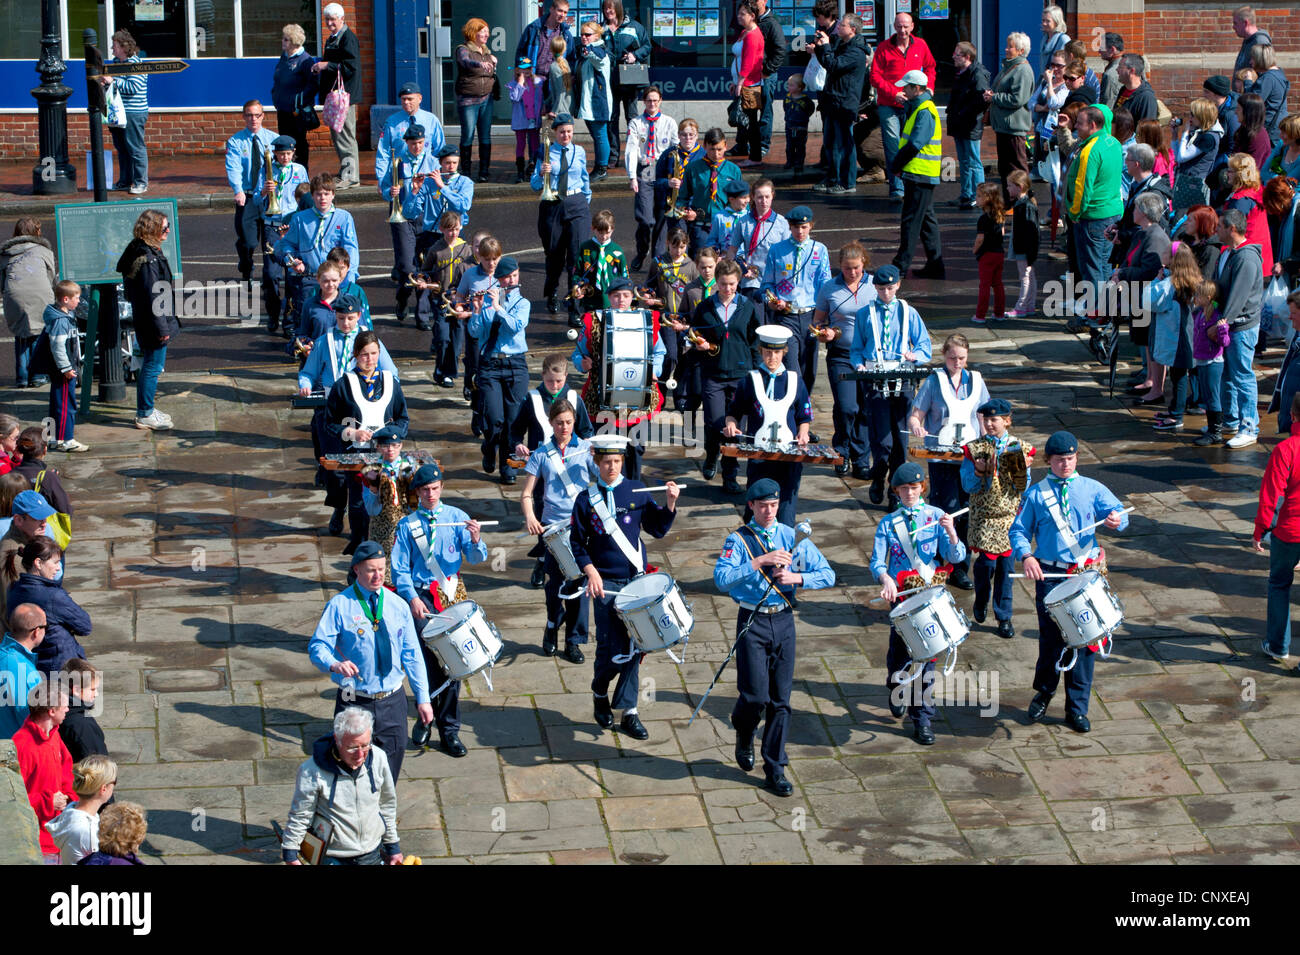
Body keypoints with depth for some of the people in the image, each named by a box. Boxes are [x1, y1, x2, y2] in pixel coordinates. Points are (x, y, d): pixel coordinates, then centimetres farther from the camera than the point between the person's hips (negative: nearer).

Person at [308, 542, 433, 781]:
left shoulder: (397, 606, 7)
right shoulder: (339, 606, -5)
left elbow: (412, 655, 11)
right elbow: (317, 647, -13)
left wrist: (423, 698, 8)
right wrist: (334, 664, -35)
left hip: (392, 702, 3)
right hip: (354, 704, -3)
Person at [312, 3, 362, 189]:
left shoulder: (348, 38, -11)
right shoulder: (331, 40, 18)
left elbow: (352, 65, -21)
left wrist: (327, 65, -20)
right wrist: (320, 65, 12)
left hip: (344, 95, -10)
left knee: (344, 135, -9)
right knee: (337, 136, 13)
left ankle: (349, 176, -7)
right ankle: (346, 174, 19)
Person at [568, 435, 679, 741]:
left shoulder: (636, 491, 5)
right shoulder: (586, 500, -1)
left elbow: (658, 528, 7)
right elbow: (576, 543, 3)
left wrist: (670, 503, -9)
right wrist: (590, 572, -10)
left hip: (637, 580, 2)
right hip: (605, 584, -2)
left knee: (634, 647, 2)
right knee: (613, 649, -7)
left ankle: (629, 713, 8)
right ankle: (599, 691, 23)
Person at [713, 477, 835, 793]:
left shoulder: (793, 538, 5)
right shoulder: (739, 539, -4)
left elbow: (828, 575, 2)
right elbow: (721, 579, -20)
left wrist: (797, 577, -15)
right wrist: (759, 562, -27)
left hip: (783, 621, 3)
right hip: (752, 622, -3)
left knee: (780, 698, 4)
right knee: (756, 694, -9)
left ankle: (775, 770, 13)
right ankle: (744, 737, 25)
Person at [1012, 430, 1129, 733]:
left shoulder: (1092, 489, 8)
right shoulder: (1035, 494, 6)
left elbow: (1119, 511, -2)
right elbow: (1019, 530, 5)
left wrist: (1116, 518, -26)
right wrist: (1026, 555, -14)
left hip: (1087, 574, 1)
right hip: (1049, 575, -1)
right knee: (1051, 638, 3)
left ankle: (1077, 709, 12)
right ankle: (1043, 693, 29)